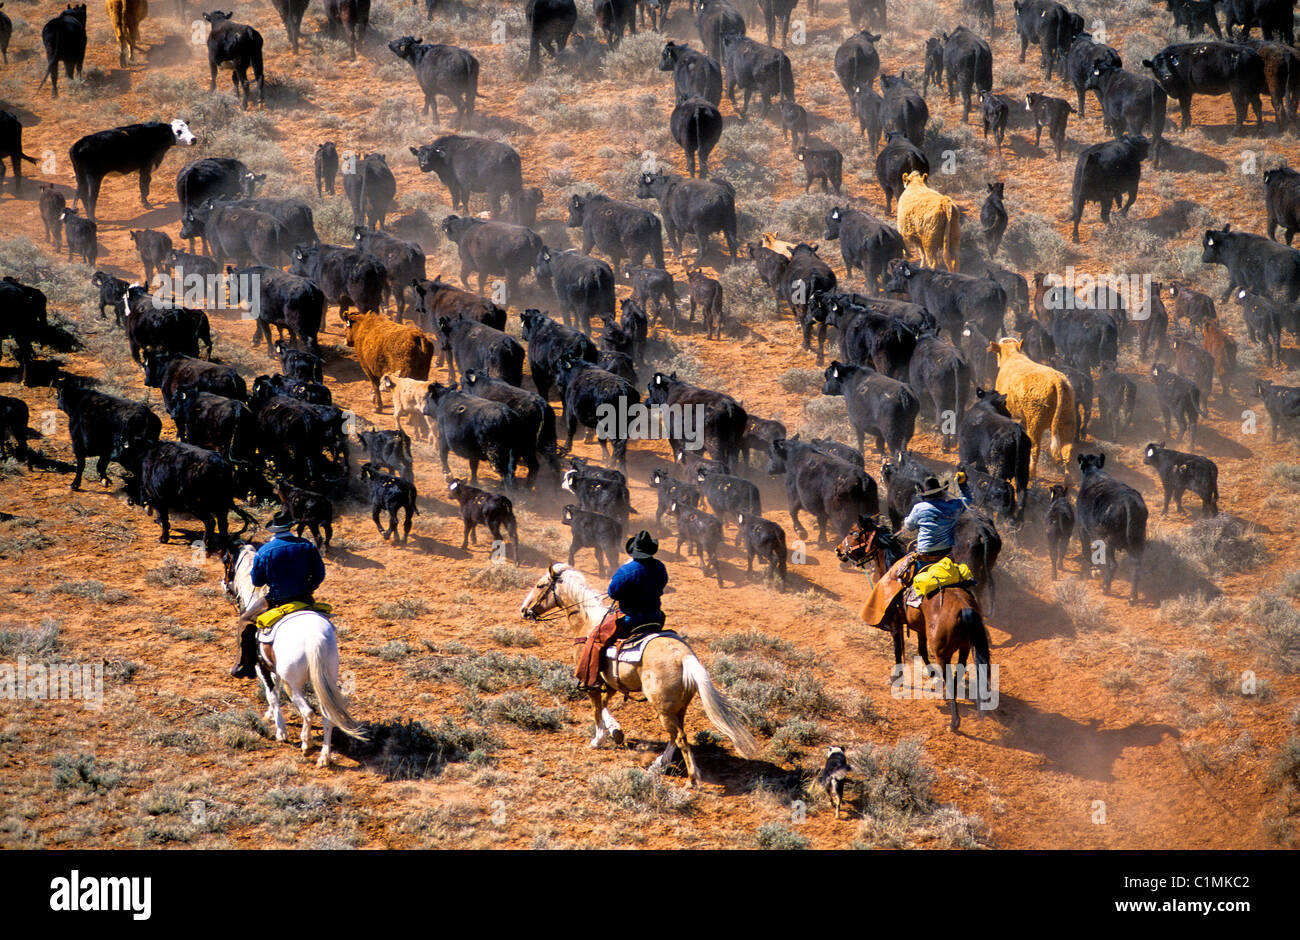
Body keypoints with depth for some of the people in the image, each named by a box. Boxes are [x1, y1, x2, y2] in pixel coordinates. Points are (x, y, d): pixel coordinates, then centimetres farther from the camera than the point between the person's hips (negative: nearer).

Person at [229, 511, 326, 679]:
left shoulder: (264, 552, -10)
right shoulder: (308, 546, -4)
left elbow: (257, 581, -2)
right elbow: (319, 575, 1)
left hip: (276, 601, -2)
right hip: (304, 600, 2)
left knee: (246, 620, 18)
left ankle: (246, 666, 15)